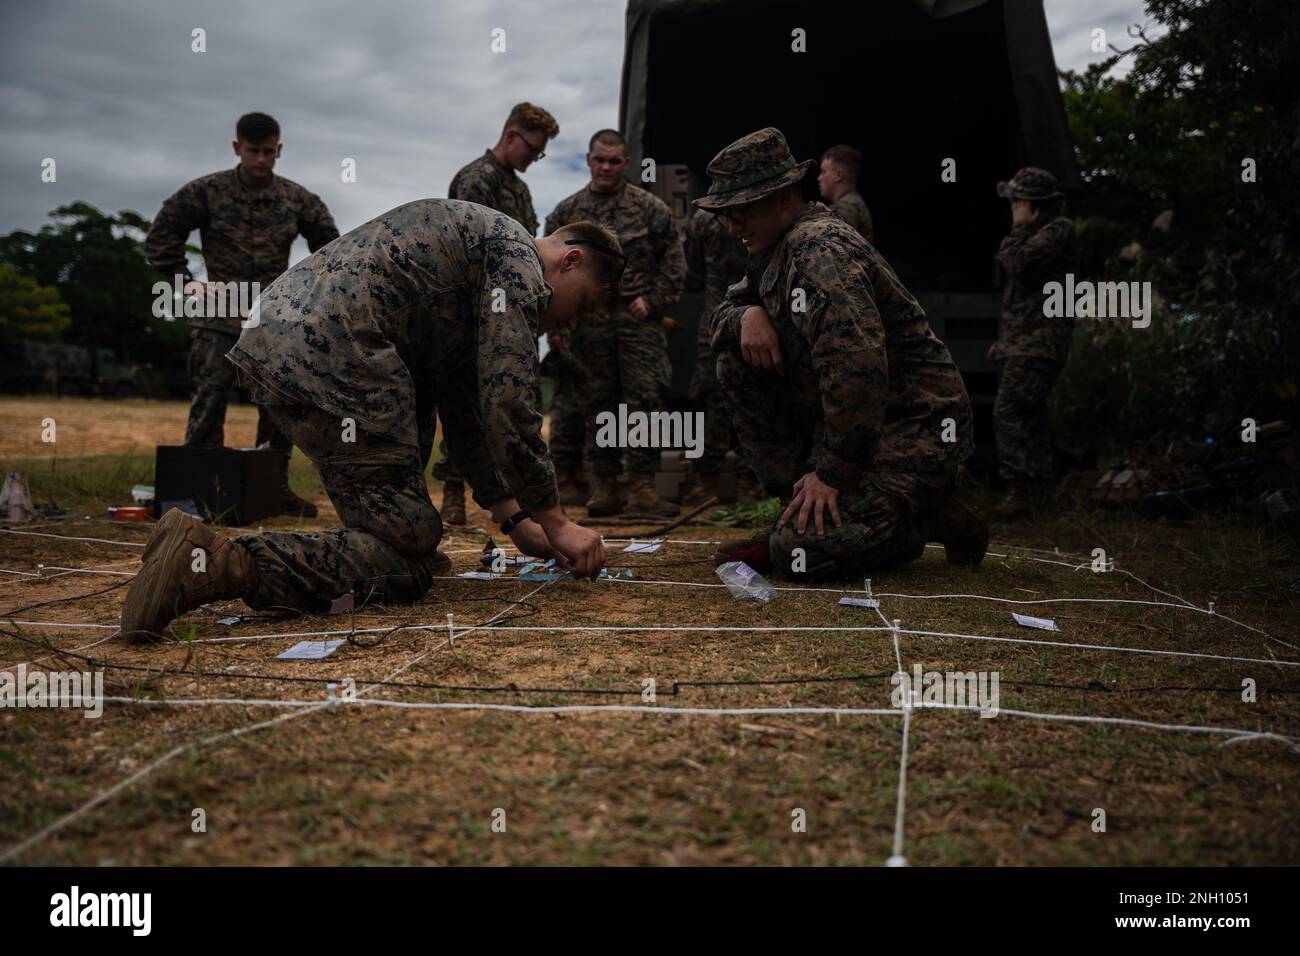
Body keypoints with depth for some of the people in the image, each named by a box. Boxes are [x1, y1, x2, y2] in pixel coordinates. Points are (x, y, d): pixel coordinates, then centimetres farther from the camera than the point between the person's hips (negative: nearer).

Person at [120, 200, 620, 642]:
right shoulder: (518, 255, 3)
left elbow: (464, 406, 32)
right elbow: (509, 405, -7)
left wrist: (514, 518, 30)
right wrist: (555, 523, 1)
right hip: (331, 357, -10)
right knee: (407, 566, -6)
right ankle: (211, 562, -21)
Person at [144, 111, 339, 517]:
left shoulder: (297, 199, 6)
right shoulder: (206, 192, -1)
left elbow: (329, 244, 17)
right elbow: (160, 237, 6)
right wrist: (187, 282, -3)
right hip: (219, 319, -3)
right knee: (210, 399, -9)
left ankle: (276, 488, 12)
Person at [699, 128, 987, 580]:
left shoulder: (820, 247, -20)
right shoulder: (774, 250, 11)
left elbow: (859, 364, -30)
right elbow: (725, 308, 20)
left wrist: (832, 472, -25)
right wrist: (748, 315, -6)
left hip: (915, 426, -9)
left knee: (804, 552, -23)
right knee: (737, 360, -1)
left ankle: (925, 519, 2)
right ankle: (799, 513, 2)